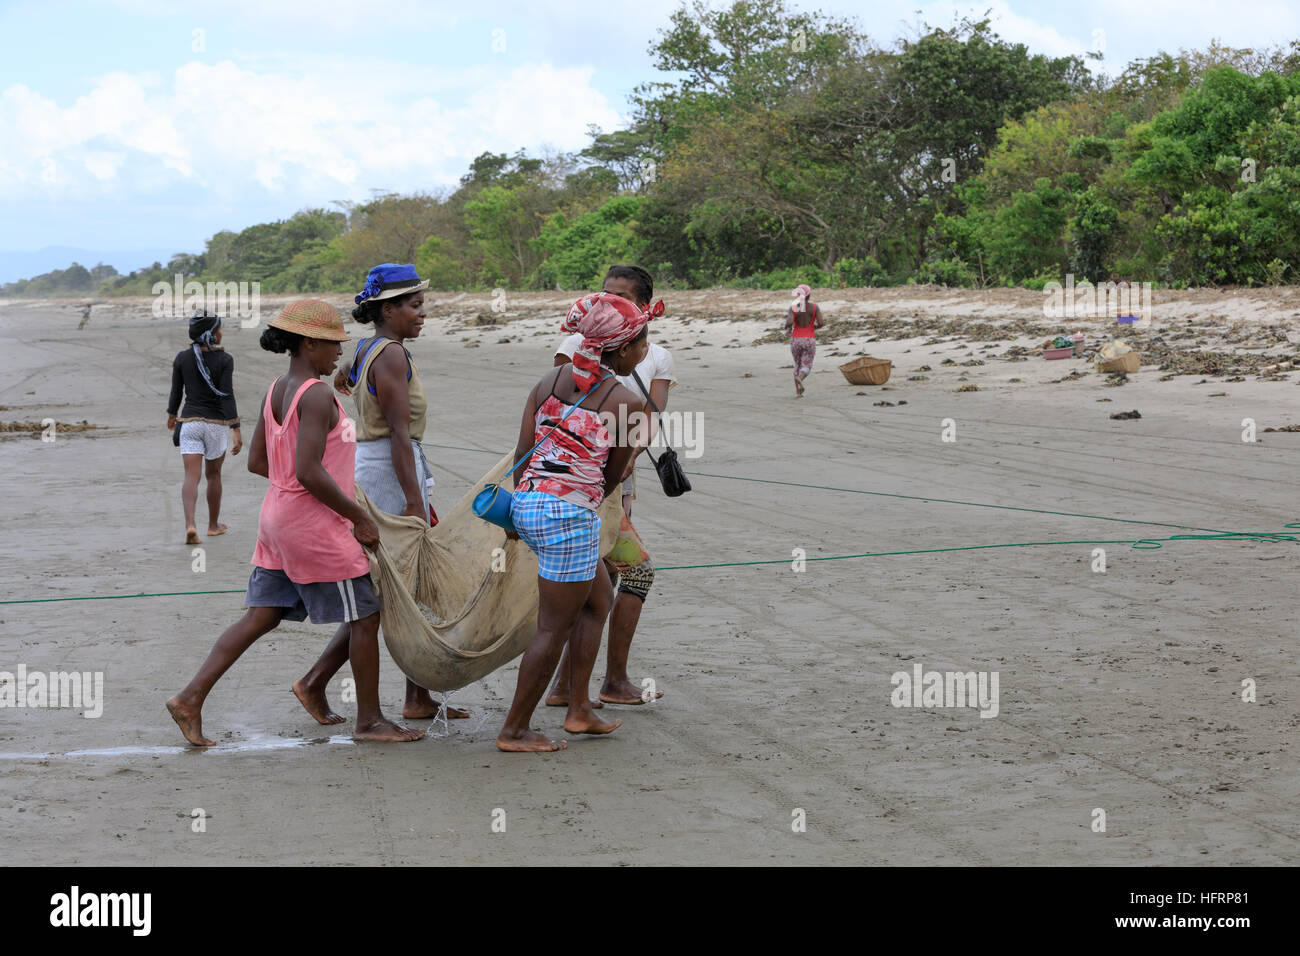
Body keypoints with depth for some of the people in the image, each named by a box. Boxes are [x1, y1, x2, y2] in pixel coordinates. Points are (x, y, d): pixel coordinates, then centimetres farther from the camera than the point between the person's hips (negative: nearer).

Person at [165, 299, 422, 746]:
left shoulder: (275, 391, 9)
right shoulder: (317, 395, -18)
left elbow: (257, 462, 14)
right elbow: (308, 471, -25)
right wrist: (359, 516, -17)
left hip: (279, 516, 9)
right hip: (315, 524, -9)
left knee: (260, 617, 11)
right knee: (365, 616, 4)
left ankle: (191, 697, 6)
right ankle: (369, 719, 13)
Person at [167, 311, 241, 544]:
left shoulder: (182, 358, -1)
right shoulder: (224, 360, -10)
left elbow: (176, 391, 7)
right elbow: (227, 396, -15)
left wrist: (171, 415, 26)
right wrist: (236, 431, -15)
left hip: (190, 422, 1)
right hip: (216, 423, -1)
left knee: (191, 478, -4)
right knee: (214, 474, 18)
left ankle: (190, 524, -25)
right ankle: (213, 525, 30)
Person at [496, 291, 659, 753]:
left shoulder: (551, 380, 9)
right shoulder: (628, 403, -8)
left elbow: (522, 452, 7)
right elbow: (613, 476, 2)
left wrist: (520, 510, 18)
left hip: (527, 503, 8)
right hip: (570, 513, -8)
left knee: (598, 598, 24)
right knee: (554, 628, 6)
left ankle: (578, 709, 27)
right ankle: (515, 730, 14)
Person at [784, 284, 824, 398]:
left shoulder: (793, 307, -4)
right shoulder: (814, 306, -2)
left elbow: (789, 322, -17)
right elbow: (821, 323, -8)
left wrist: (787, 328, 7)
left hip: (795, 340, 1)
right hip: (810, 340, -1)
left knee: (798, 365, 20)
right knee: (806, 367, -1)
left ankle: (797, 392, 13)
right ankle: (799, 378, -35)